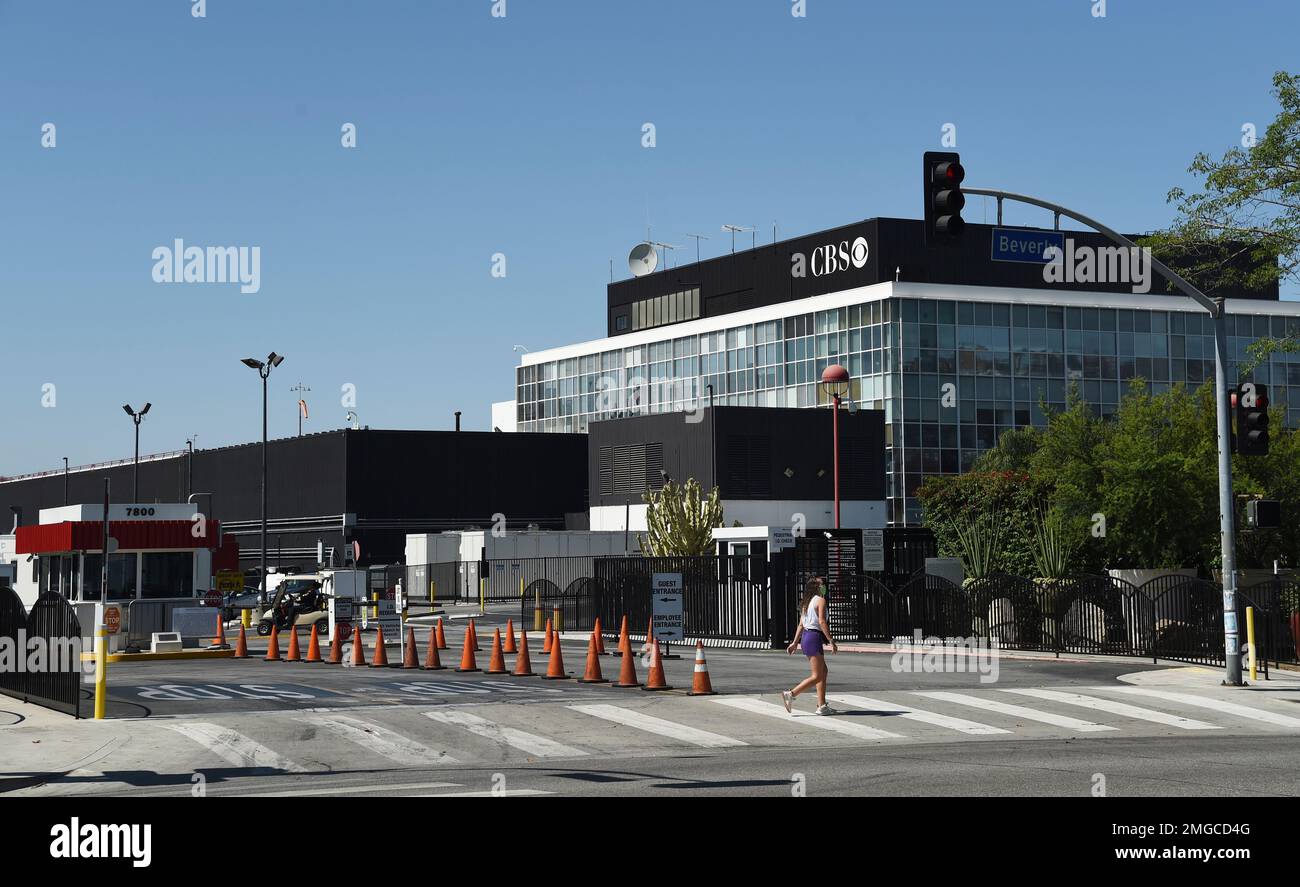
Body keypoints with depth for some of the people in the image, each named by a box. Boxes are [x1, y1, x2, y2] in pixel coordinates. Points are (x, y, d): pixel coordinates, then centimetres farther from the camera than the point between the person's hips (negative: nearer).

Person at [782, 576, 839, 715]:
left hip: (805, 636, 9)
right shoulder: (821, 601, -9)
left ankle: (822, 705, 15)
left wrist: (795, 643, 17)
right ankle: (790, 694, -14)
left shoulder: (806, 602, 16)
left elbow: (801, 625, 17)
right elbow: (822, 622, -19)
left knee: (823, 671, 16)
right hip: (814, 637, -9)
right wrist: (832, 641, -18)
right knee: (817, 676, -6)